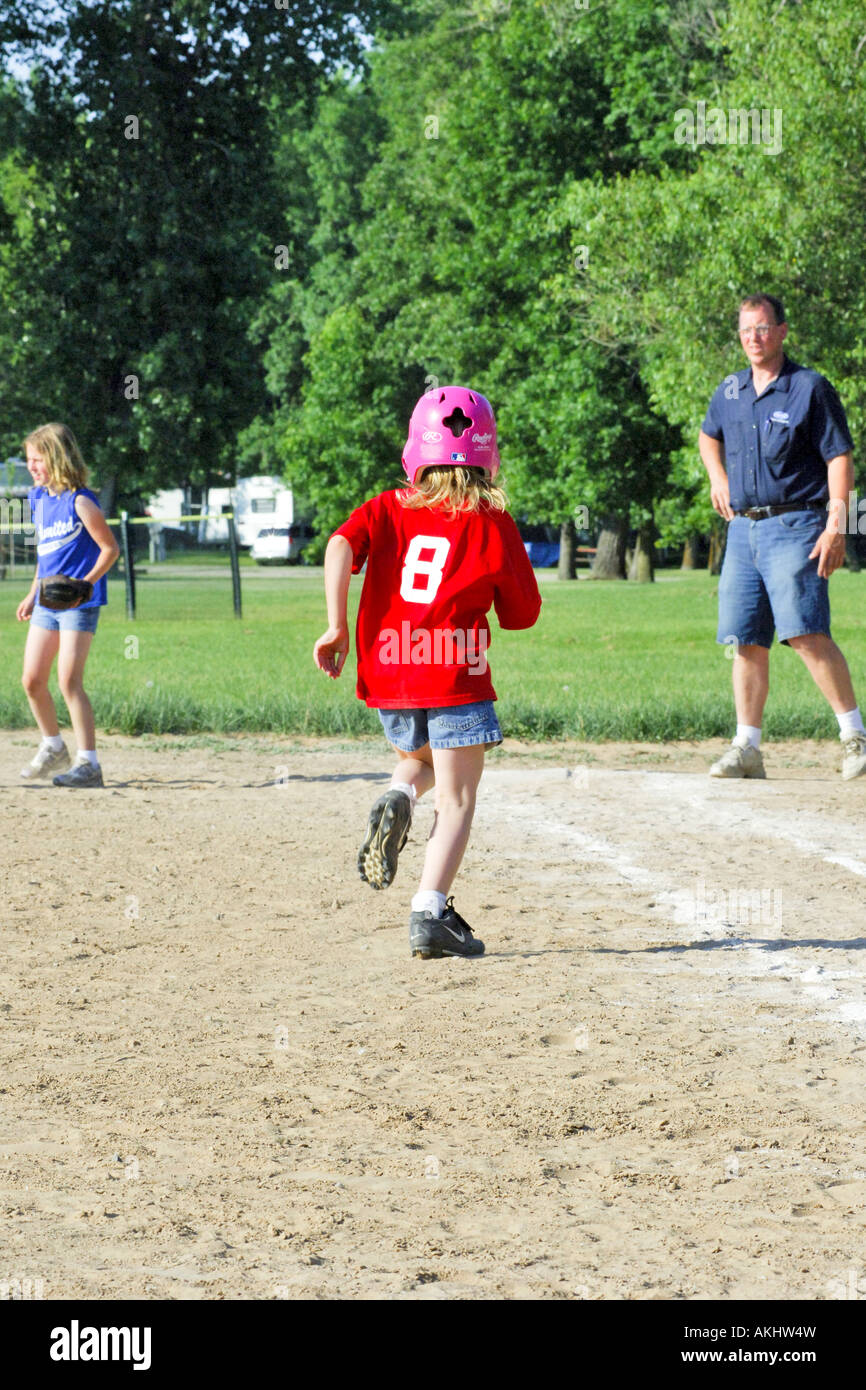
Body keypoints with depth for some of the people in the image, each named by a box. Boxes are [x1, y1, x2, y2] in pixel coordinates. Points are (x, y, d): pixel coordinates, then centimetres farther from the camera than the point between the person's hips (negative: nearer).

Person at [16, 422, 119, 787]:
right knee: (32, 680, 8)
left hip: (79, 603, -8)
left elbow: (110, 548, -12)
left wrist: (85, 582, -23)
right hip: (46, 602, 8)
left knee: (69, 680, -12)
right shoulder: (39, 499, 10)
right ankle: (52, 747, 28)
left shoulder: (80, 501, -13)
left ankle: (88, 763, -9)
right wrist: (33, 593, 20)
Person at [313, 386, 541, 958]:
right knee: (456, 799, 0)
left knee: (419, 757, 30)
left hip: (387, 673, 4)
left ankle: (398, 800, -4)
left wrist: (337, 627, -8)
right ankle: (430, 913, -14)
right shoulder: (494, 524, 3)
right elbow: (523, 614, 6)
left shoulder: (387, 508, 9)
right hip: (456, 674, -4)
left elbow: (341, 546, -10)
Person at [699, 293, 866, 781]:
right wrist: (718, 478, 17)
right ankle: (748, 749, 10)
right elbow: (709, 435, 35)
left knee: (807, 633, -17)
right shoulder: (730, 391, 13)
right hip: (743, 528, 6)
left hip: (794, 525, -6)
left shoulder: (810, 388, -4)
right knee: (747, 642, 5)